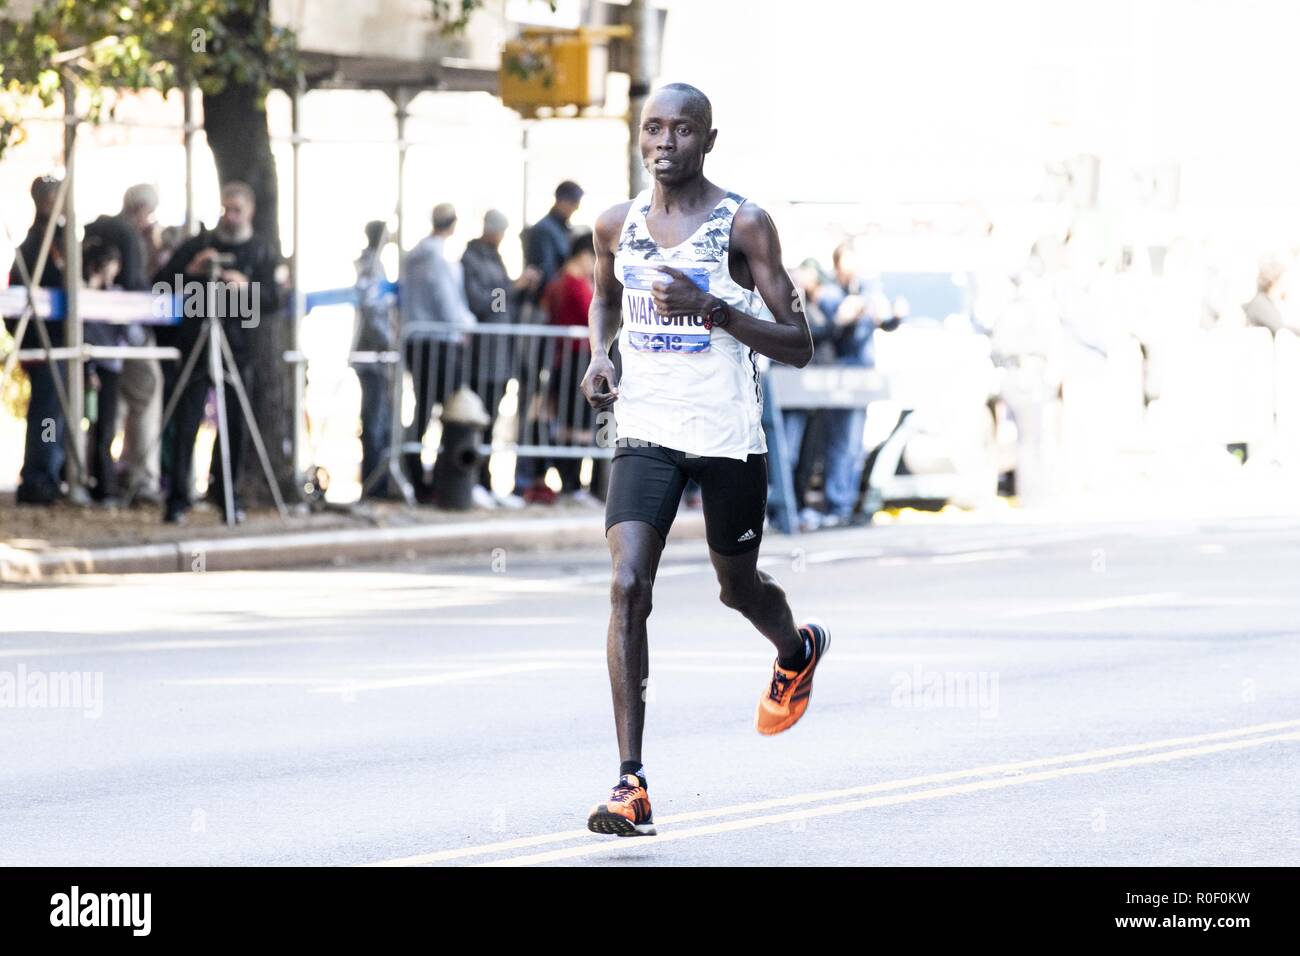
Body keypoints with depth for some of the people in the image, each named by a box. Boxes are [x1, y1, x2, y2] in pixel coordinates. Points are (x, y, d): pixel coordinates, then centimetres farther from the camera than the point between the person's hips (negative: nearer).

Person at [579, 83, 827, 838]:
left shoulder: (743, 225, -9)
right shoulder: (618, 225, 4)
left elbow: (799, 346, -10)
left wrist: (714, 309, -24)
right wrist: (599, 355, 4)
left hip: (729, 437, -2)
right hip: (646, 432, 2)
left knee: (738, 585, 16)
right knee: (629, 584, -16)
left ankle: (798, 651, 56)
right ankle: (633, 786, -19)